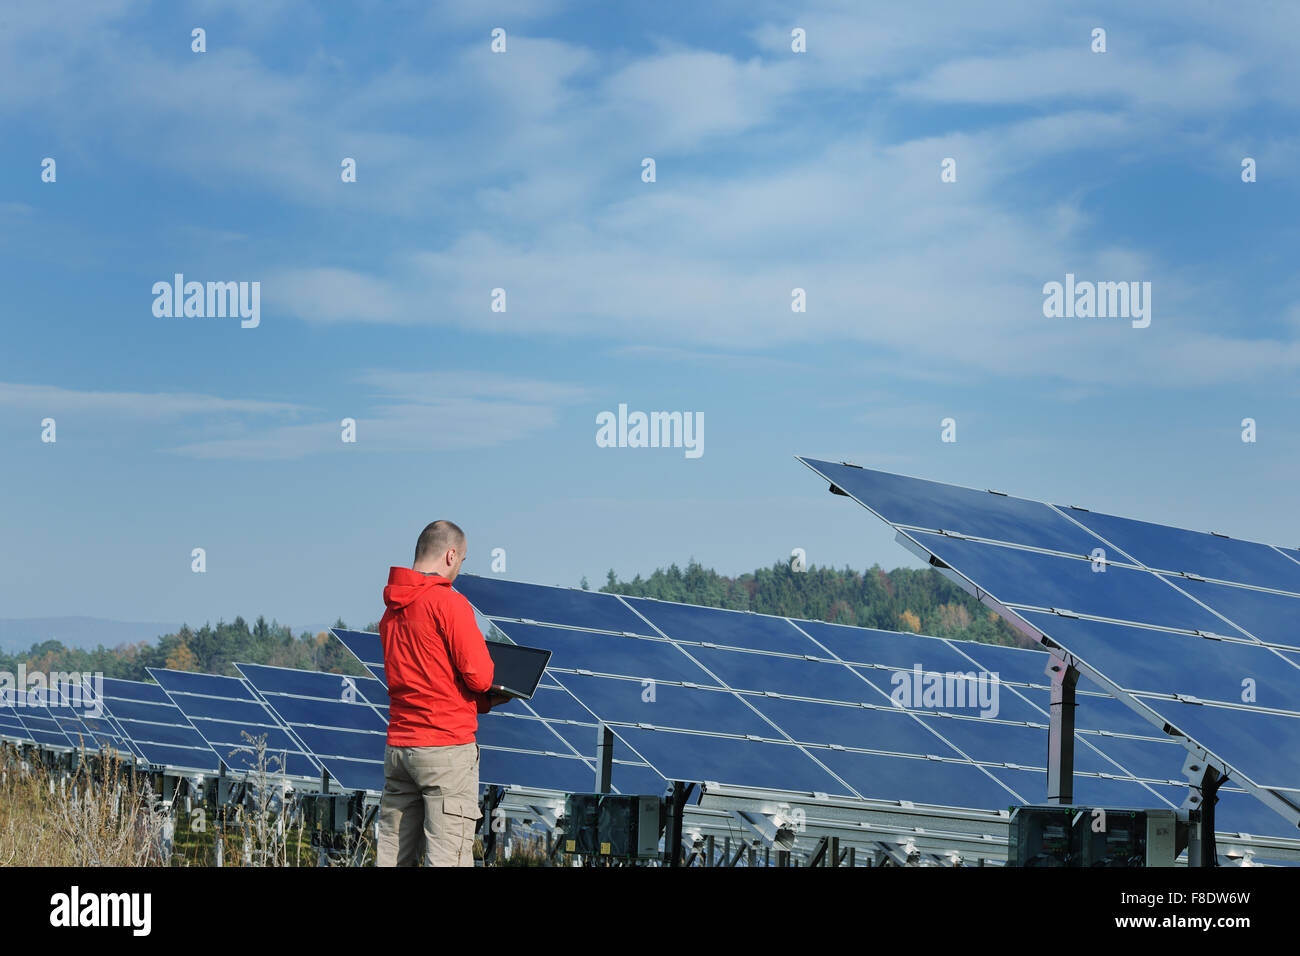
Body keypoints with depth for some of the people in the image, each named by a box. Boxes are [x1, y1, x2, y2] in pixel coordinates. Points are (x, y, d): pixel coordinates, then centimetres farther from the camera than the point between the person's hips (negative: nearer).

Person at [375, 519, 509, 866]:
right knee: (448, 857, -7)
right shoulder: (450, 603, -11)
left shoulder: (391, 611, 13)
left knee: (393, 855, 7)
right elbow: (479, 677, -14)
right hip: (447, 747, -7)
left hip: (398, 744, 7)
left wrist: (486, 701, 17)